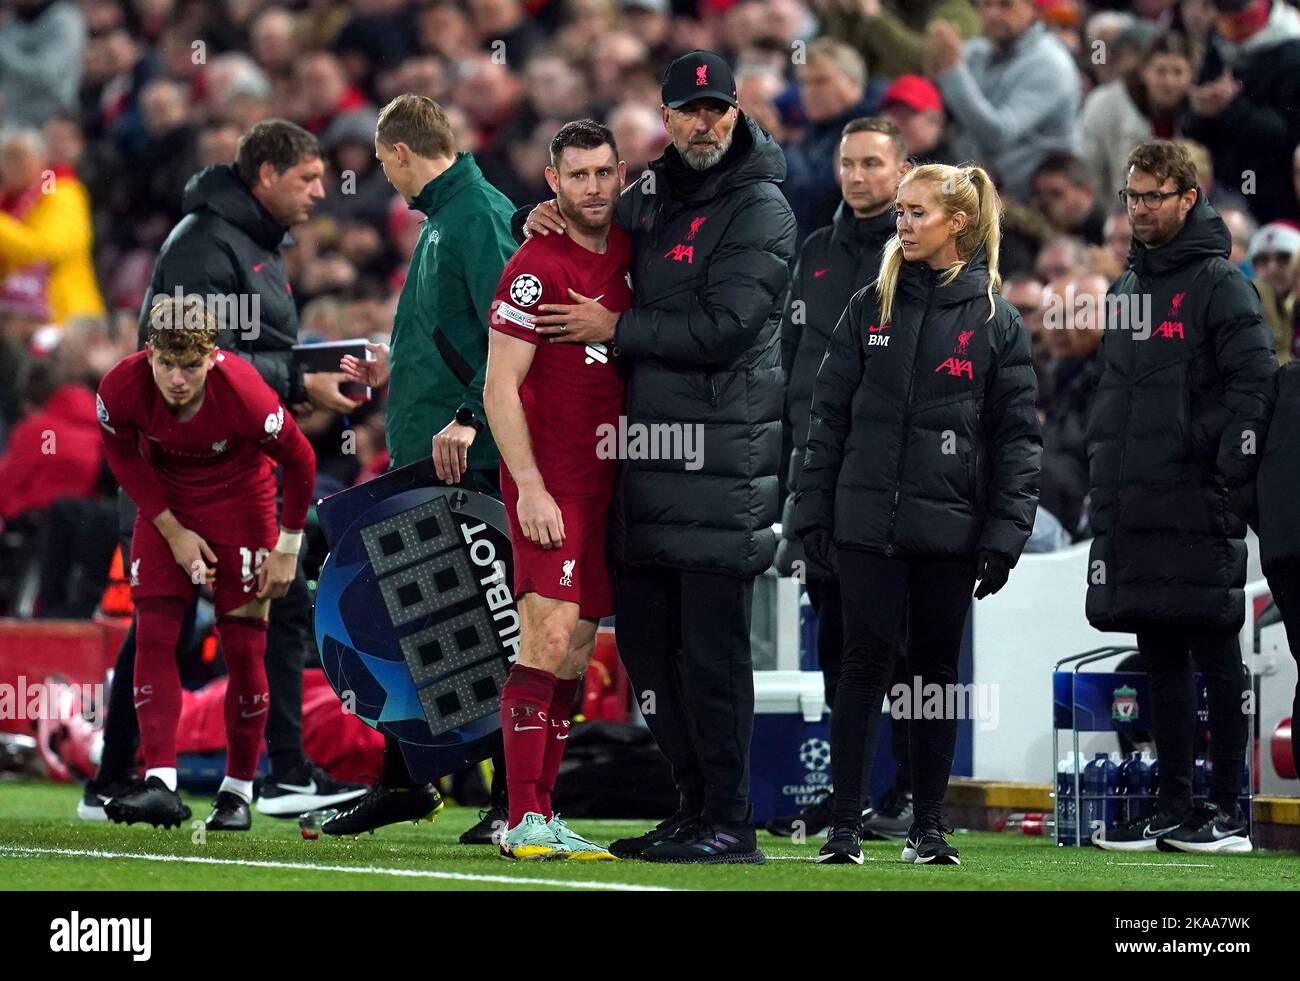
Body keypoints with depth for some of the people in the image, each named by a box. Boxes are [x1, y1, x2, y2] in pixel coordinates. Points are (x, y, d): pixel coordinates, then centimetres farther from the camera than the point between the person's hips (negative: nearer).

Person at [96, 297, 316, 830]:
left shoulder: (245, 396, -34)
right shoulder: (121, 390, -27)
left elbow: (298, 461, -15)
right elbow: (123, 456, -4)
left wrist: (287, 549, -8)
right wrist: (172, 531, -9)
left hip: (239, 499, -2)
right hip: (165, 500, 2)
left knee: (243, 644, -5)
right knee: (154, 635, -10)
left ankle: (238, 792, 6)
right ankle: (160, 783, -16)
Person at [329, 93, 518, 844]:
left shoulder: (482, 215, -12)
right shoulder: (443, 218, 19)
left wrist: (469, 417, -29)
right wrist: (398, 373, 31)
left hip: (468, 461, -10)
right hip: (422, 458, 10)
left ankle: (515, 797, -4)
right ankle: (405, 781, 20)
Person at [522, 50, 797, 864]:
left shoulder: (760, 211, -7)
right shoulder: (651, 196, 16)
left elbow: (721, 330, -16)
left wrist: (614, 328, -9)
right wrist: (556, 216, 12)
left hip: (721, 458, -8)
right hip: (650, 455, 8)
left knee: (711, 646, -8)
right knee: (646, 638, 11)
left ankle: (729, 822, -5)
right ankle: (694, 807, 19)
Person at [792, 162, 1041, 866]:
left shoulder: (997, 323, 3)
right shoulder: (870, 308, 7)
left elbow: (1017, 436, 2)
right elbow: (829, 414, 8)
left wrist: (1005, 535, -5)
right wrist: (812, 511, 1)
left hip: (949, 525, 0)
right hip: (867, 523, 0)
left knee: (935, 670, 7)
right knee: (864, 664, -3)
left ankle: (928, 826, 14)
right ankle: (845, 826, -1)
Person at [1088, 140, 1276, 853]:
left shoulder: (1219, 284, -5)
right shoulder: (1125, 290, 18)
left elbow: (1254, 380, -13)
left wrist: (1227, 474, -17)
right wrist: (1105, 477, 16)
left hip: (1198, 510, -7)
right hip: (1131, 512, 7)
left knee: (1216, 658, -3)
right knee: (1160, 660, 9)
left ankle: (1227, 812, -1)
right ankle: (1172, 806, 14)